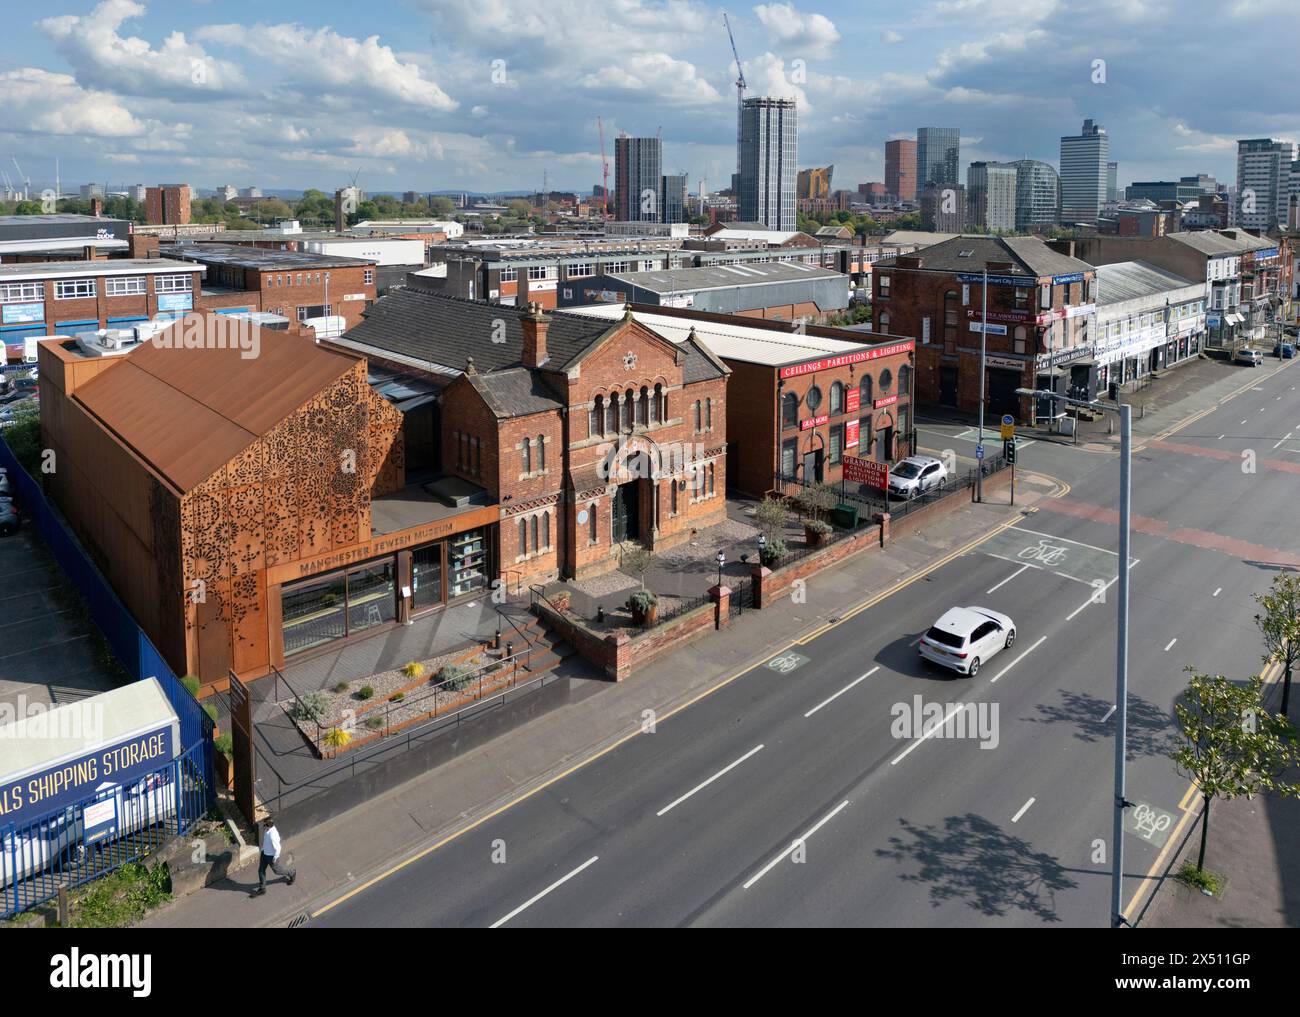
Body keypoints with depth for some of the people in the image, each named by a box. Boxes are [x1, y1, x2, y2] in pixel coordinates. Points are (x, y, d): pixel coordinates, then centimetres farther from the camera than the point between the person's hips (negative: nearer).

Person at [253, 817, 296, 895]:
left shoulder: (273, 835, -41)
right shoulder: (267, 829, -15)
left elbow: (277, 848, -27)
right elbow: (278, 838, 4)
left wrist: (275, 858, -15)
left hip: (272, 856, -8)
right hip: (265, 853, 8)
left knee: (277, 870, 18)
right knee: (261, 870, 17)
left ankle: (292, 873, 45)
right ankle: (262, 888, 36)